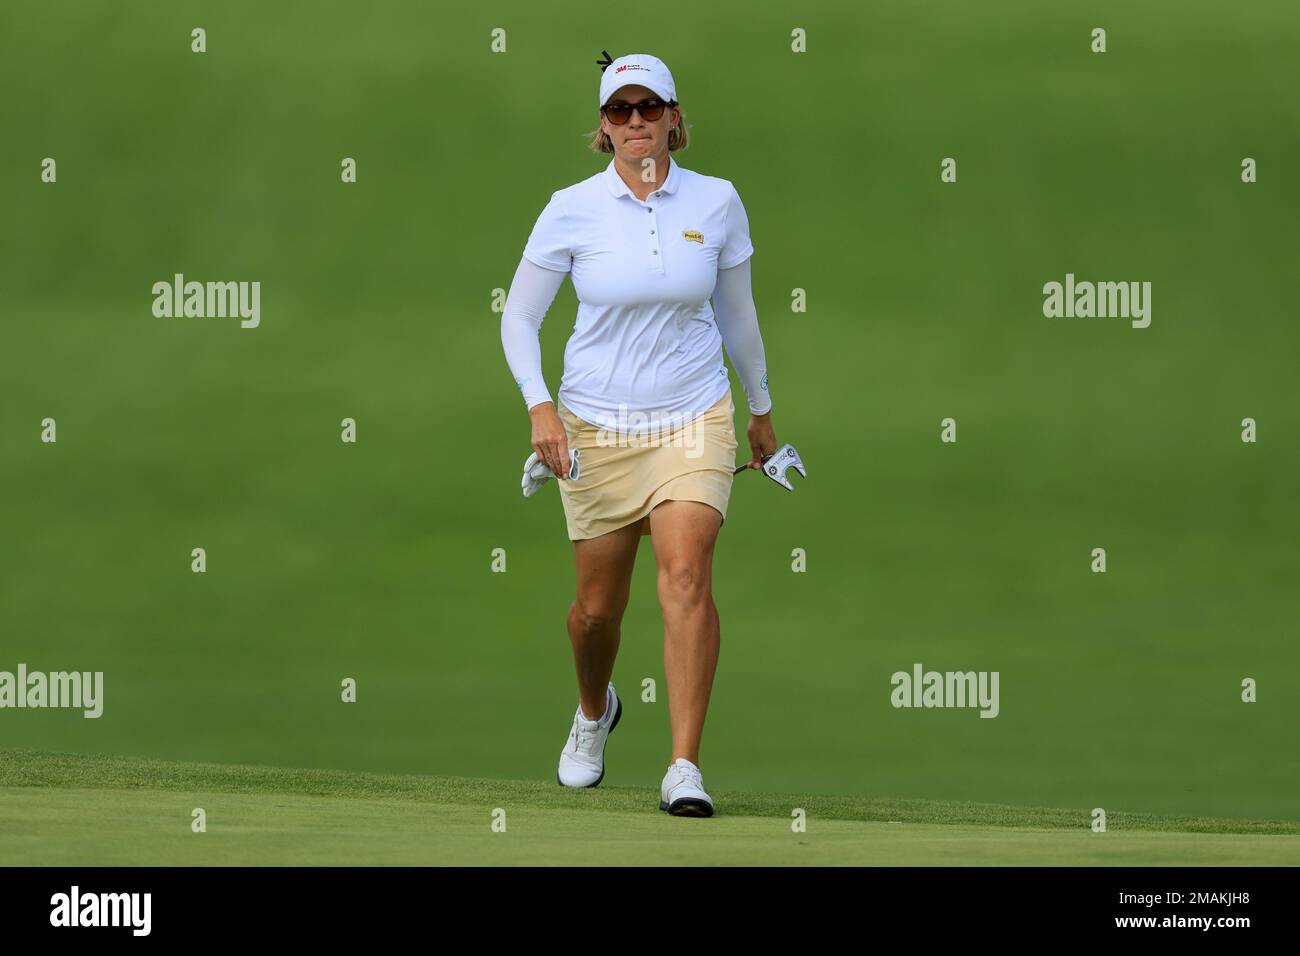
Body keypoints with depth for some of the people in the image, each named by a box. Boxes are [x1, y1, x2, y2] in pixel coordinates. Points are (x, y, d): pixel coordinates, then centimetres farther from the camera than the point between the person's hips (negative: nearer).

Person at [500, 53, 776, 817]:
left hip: (695, 418, 0)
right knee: (599, 603, 6)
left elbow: (737, 313, 13)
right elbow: (519, 318, -1)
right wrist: (540, 406, -15)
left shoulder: (717, 203, -1)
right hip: (597, 428, 0)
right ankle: (594, 713, 41)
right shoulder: (571, 210, -6)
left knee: (687, 573, -19)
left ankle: (685, 768, -20)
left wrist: (762, 409, 22)